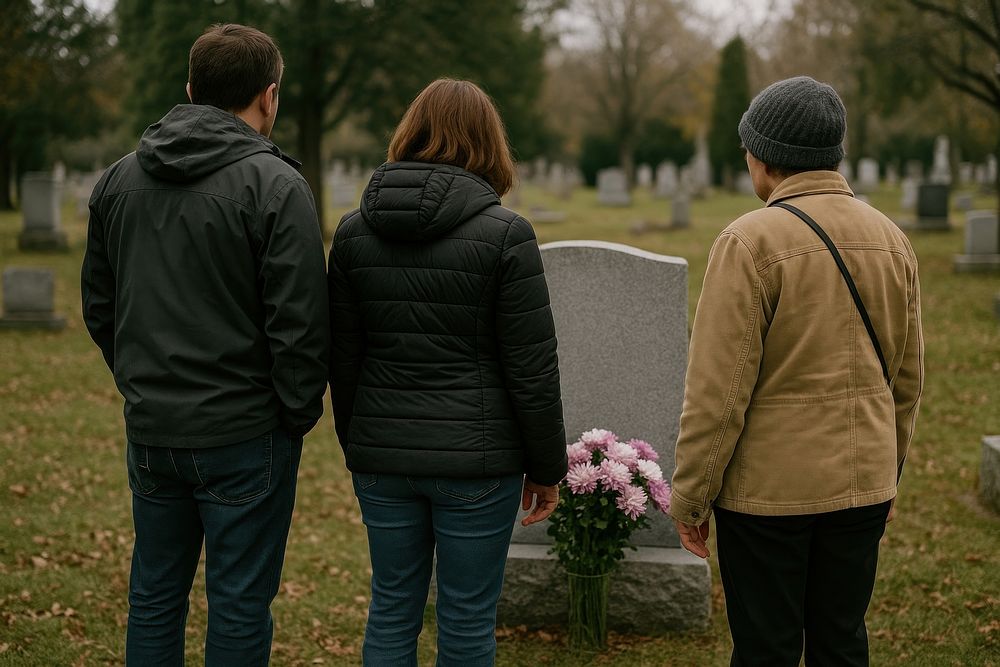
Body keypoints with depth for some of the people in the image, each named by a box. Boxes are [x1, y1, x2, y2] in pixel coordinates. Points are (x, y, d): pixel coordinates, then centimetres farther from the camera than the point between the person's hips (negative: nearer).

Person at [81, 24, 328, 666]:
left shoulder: (119, 179, 7)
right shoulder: (274, 185, -14)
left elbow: (99, 306, 13)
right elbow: (299, 322, -16)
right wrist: (301, 412, -2)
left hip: (150, 430, 6)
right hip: (244, 433, -6)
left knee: (154, 595, 17)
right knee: (240, 605, 5)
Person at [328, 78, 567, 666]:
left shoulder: (354, 232, 2)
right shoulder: (505, 233, -11)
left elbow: (343, 360, 8)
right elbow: (532, 371, -10)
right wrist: (548, 468, 1)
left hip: (382, 457, 4)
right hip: (475, 462, -4)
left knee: (392, 609, 16)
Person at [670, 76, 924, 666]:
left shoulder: (751, 242, -15)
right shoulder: (892, 239, 5)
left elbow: (719, 388, -16)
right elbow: (908, 378, 13)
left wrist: (690, 496, -7)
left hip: (768, 487, -6)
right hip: (862, 485, 6)